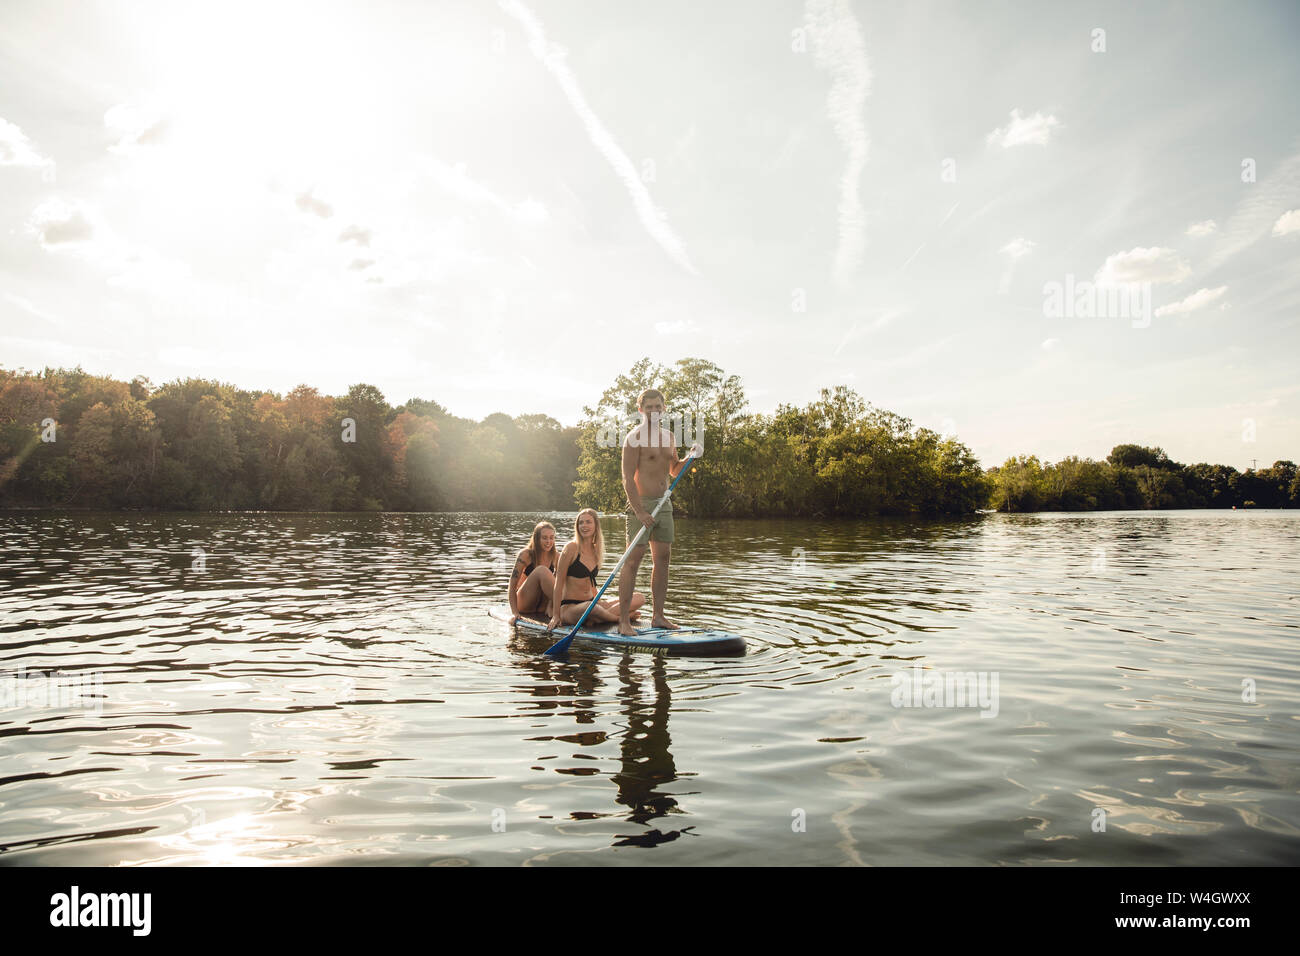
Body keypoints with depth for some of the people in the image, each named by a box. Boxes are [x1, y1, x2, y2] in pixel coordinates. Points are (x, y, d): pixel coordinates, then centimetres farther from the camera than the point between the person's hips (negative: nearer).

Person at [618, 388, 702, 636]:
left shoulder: (668, 436, 13)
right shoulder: (635, 437, -11)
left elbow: (674, 471, 24)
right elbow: (628, 479, -16)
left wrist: (691, 456, 5)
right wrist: (640, 512, -22)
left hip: (664, 503, 8)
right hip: (641, 503, -8)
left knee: (663, 558, 8)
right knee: (634, 560, -8)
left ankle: (658, 616, 17)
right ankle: (623, 621, -4)